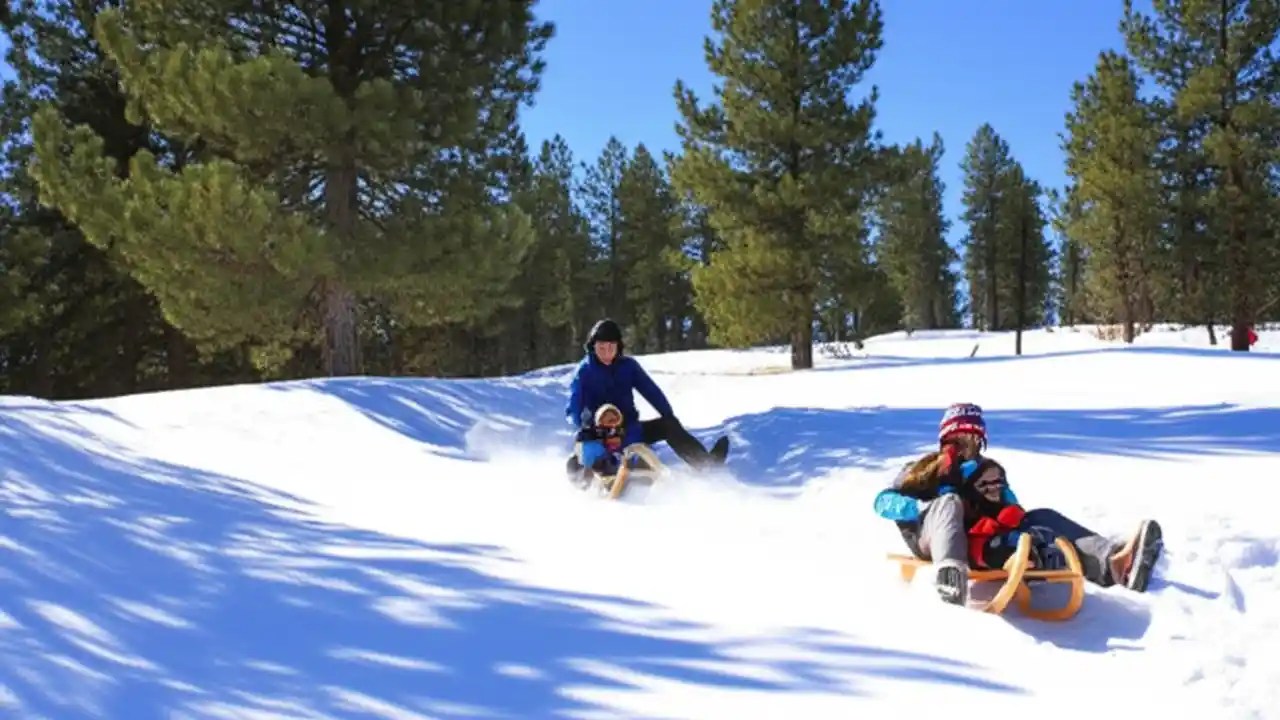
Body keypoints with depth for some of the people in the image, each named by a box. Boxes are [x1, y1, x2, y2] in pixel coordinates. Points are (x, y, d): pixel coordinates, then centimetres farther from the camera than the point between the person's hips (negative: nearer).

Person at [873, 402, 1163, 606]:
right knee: (949, 501, -33)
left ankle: (1111, 562, -44)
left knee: (1043, 518, -13)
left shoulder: (990, 470, 31)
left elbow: (1012, 511, 14)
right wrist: (922, 508, -9)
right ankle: (950, 572, -68)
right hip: (934, 537, -4)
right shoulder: (926, 468, 21)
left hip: (981, 542, 4)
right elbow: (884, 501, 7)